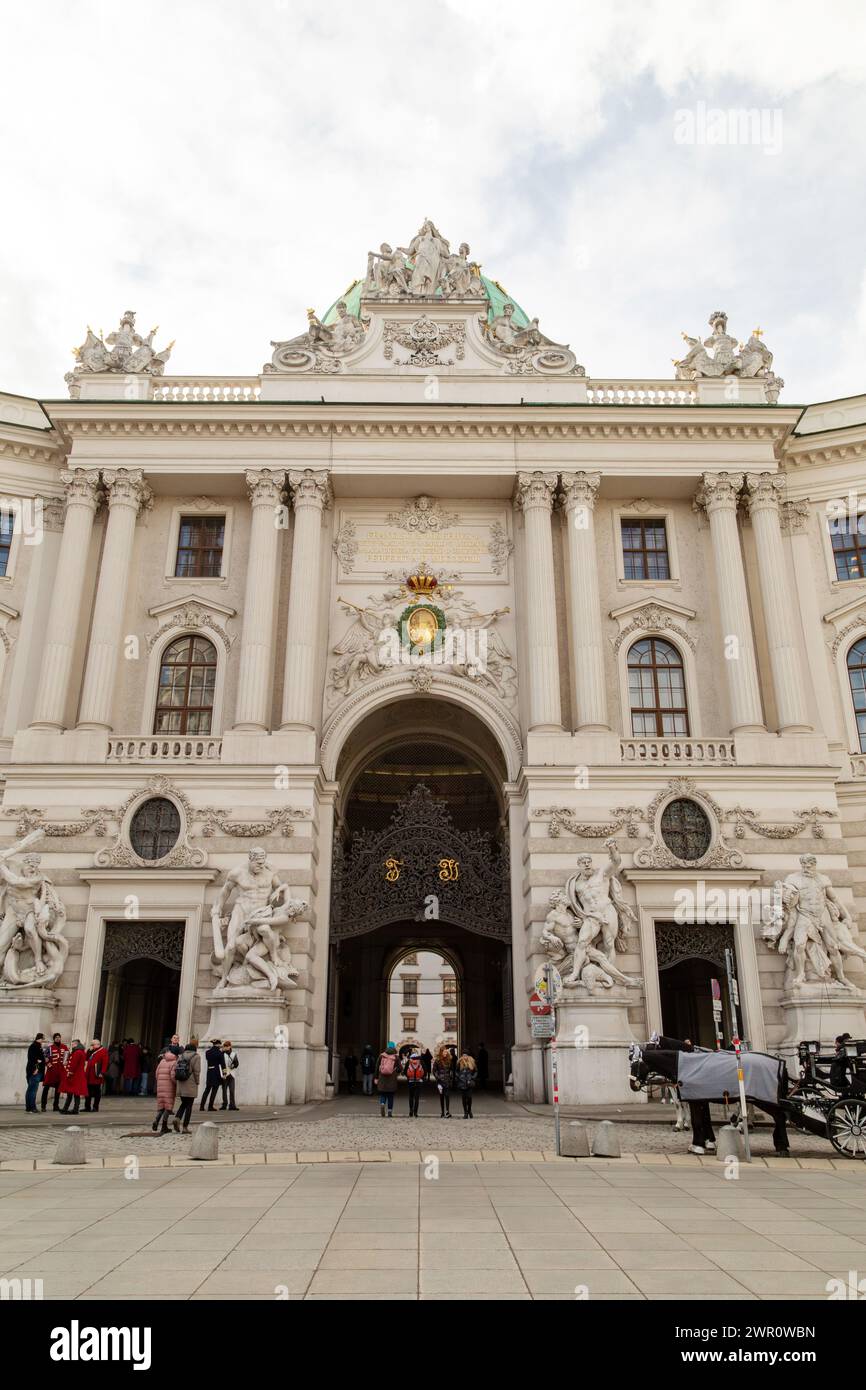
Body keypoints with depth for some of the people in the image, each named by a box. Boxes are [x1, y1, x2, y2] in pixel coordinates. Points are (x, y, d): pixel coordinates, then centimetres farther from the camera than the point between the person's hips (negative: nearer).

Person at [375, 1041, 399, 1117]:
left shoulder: (381, 1055, 1)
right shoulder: (395, 1057, -5)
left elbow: (377, 1067, 3)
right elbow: (399, 1068, -5)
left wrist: (376, 1078, 10)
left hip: (382, 1079, 1)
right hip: (392, 1080, -1)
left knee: (382, 1095, 10)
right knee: (391, 1096, 10)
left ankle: (382, 1104, -18)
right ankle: (390, 1113, 11)